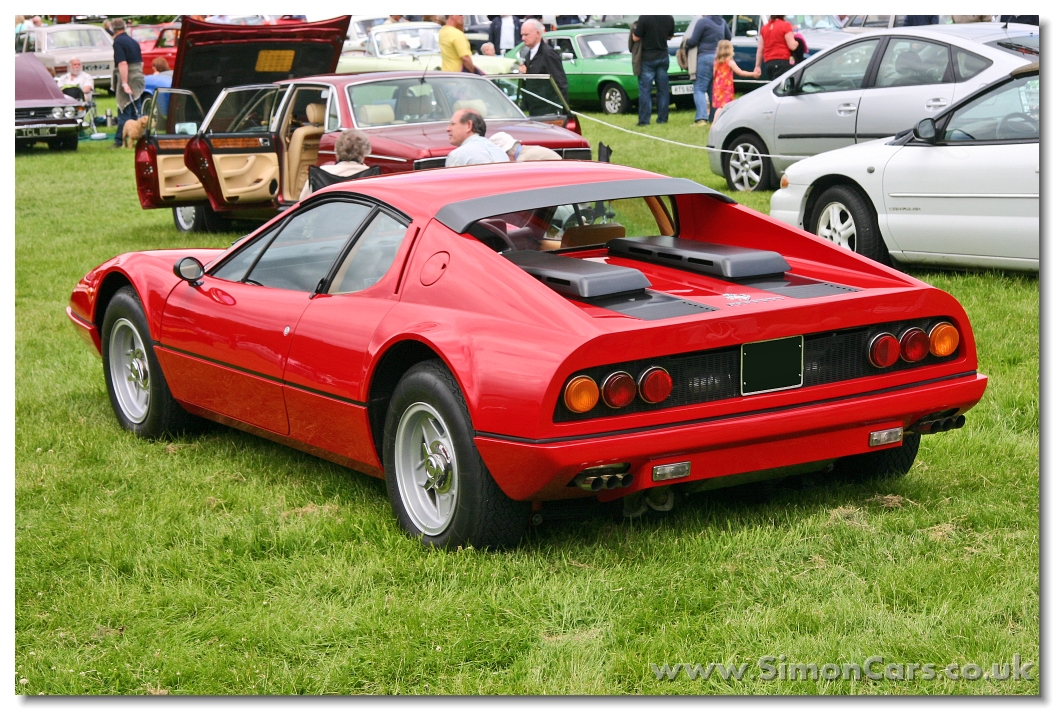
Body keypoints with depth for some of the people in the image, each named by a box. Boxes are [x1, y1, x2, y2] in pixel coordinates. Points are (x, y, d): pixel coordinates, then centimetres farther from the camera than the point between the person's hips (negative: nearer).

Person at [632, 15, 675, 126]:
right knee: (663, 90, 10)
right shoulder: (669, 18, -4)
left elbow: (636, 38, -13)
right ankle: (663, 118, 12)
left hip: (647, 58, -4)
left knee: (645, 90, 1)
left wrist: (634, 29, 5)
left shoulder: (644, 17, -20)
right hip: (663, 57, 4)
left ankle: (644, 119, -2)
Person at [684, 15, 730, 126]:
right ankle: (715, 117, 12)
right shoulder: (722, 21, 11)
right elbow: (729, 37, 25)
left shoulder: (703, 21, -10)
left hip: (706, 57, -7)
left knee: (699, 88, -4)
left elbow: (693, 41, -9)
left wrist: (686, 45, 10)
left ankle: (701, 118, -18)